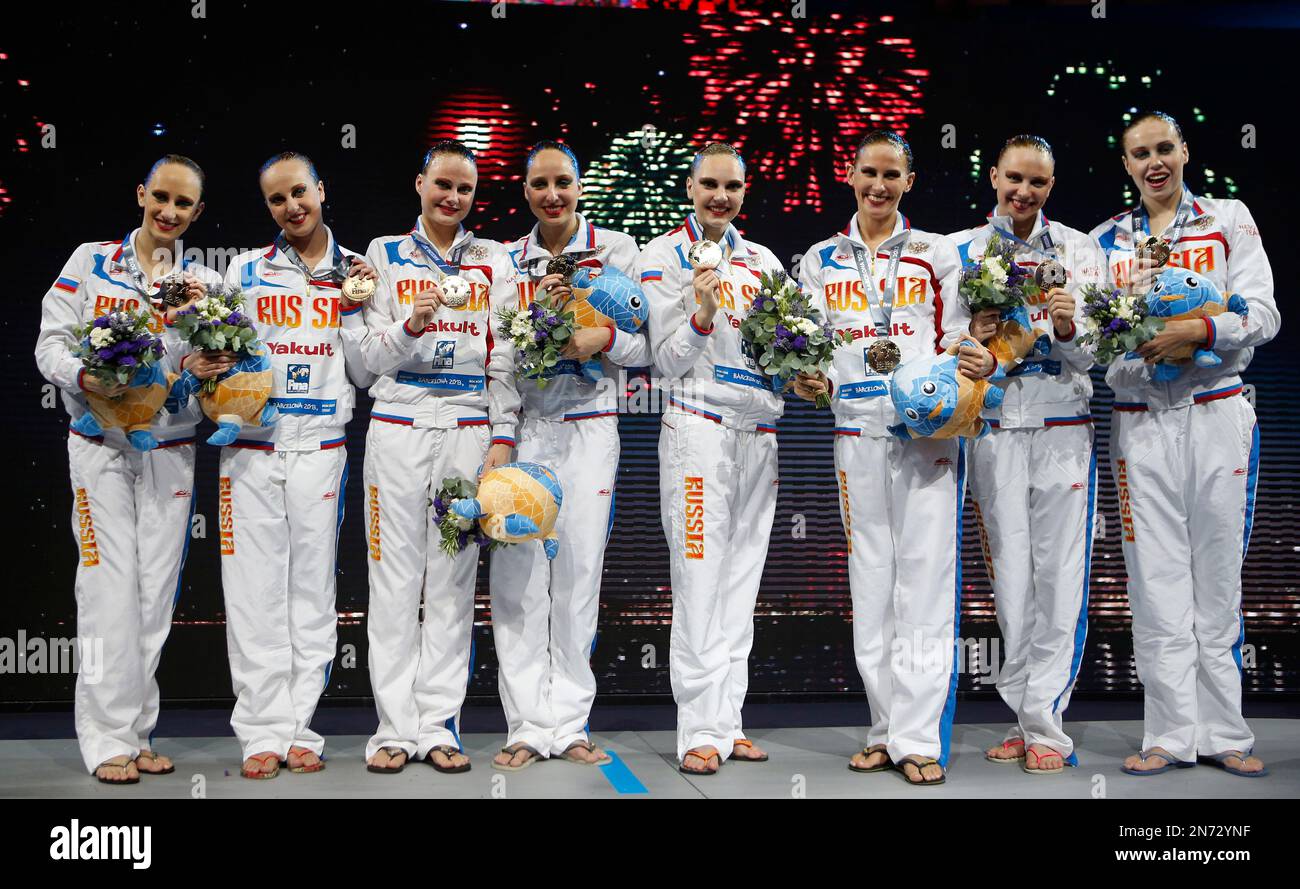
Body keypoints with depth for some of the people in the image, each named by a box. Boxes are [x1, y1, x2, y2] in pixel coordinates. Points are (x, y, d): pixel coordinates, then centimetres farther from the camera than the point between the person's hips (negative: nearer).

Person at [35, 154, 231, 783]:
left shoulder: (205, 281, 8)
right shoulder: (89, 262, 3)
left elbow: (222, 360, 3)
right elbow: (52, 342, -1)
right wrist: (85, 379, -20)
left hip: (171, 450, 2)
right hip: (101, 446, -2)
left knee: (156, 593, 4)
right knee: (110, 591, -7)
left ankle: (137, 733, 14)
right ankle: (108, 740, 1)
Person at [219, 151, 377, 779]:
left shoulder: (355, 273, 10)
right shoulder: (245, 272, 9)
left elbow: (365, 373, 8)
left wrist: (354, 308, -3)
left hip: (320, 448, 0)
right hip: (250, 446, 0)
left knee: (312, 587, 3)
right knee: (255, 591, -1)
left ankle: (300, 730, 10)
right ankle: (262, 734, 6)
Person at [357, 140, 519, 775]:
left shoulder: (493, 261, 12)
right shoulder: (385, 255, 10)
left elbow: (504, 356, 8)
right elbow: (371, 358, 4)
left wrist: (503, 437, -2)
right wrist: (409, 326, -16)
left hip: (470, 429, 1)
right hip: (398, 429, 0)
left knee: (454, 581, 1)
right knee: (395, 579, -1)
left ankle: (439, 726, 8)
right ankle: (395, 728, 5)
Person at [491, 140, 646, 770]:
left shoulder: (615, 250, 6)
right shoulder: (506, 261, 12)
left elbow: (648, 344, 4)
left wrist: (605, 338, -16)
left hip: (589, 428, -1)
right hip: (521, 427, 1)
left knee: (579, 572, 0)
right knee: (517, 575, -3)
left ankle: (568, 724, 9)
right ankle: (528, 726, 5)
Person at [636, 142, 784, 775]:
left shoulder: (763, 261, 16)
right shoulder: (664, 256, 1)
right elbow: (665, 362, -4)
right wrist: (702, 313, -19)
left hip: (758, 432, 5)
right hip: (698, 426, -5)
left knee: (742, 581, 7)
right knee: (700, 583, -7)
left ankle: (728, 722, 14)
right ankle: (699, 731, 0)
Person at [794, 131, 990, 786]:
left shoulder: (937, 253, 10)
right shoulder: (820, 261, 14)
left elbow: (958, 338, 7)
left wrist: (980, 362, -14)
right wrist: (810, 382, -8)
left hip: (930, 431, -2)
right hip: (857, 433, 2)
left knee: (926, 575, -6)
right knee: (870, 579, 4)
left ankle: (918, 738, -3)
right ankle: (888, 729, 13)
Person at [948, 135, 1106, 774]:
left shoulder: (1080, 251, 6)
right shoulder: (959, 252, 6)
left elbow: (1092, 360, 4)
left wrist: (1068, 329, -16)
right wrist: (973, 338, -14)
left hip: (1064, 432, 0)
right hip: (993, 431, 1)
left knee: (1060, 578, -2)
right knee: (1010, 579, 4)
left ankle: (1044, 724, 6)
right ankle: (1028, 718, 16)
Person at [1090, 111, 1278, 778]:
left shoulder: (1229, 219, 7)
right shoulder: (1105, 240, 13)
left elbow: (1263, 314, -2)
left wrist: (1199, 330, -19)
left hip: (1217, 416, -1)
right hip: (1140, 422, 2)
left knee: (1218, 579, 1)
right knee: (1156, 582, 0)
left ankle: (1222, 734, 10)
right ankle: (1172, 735, 7)